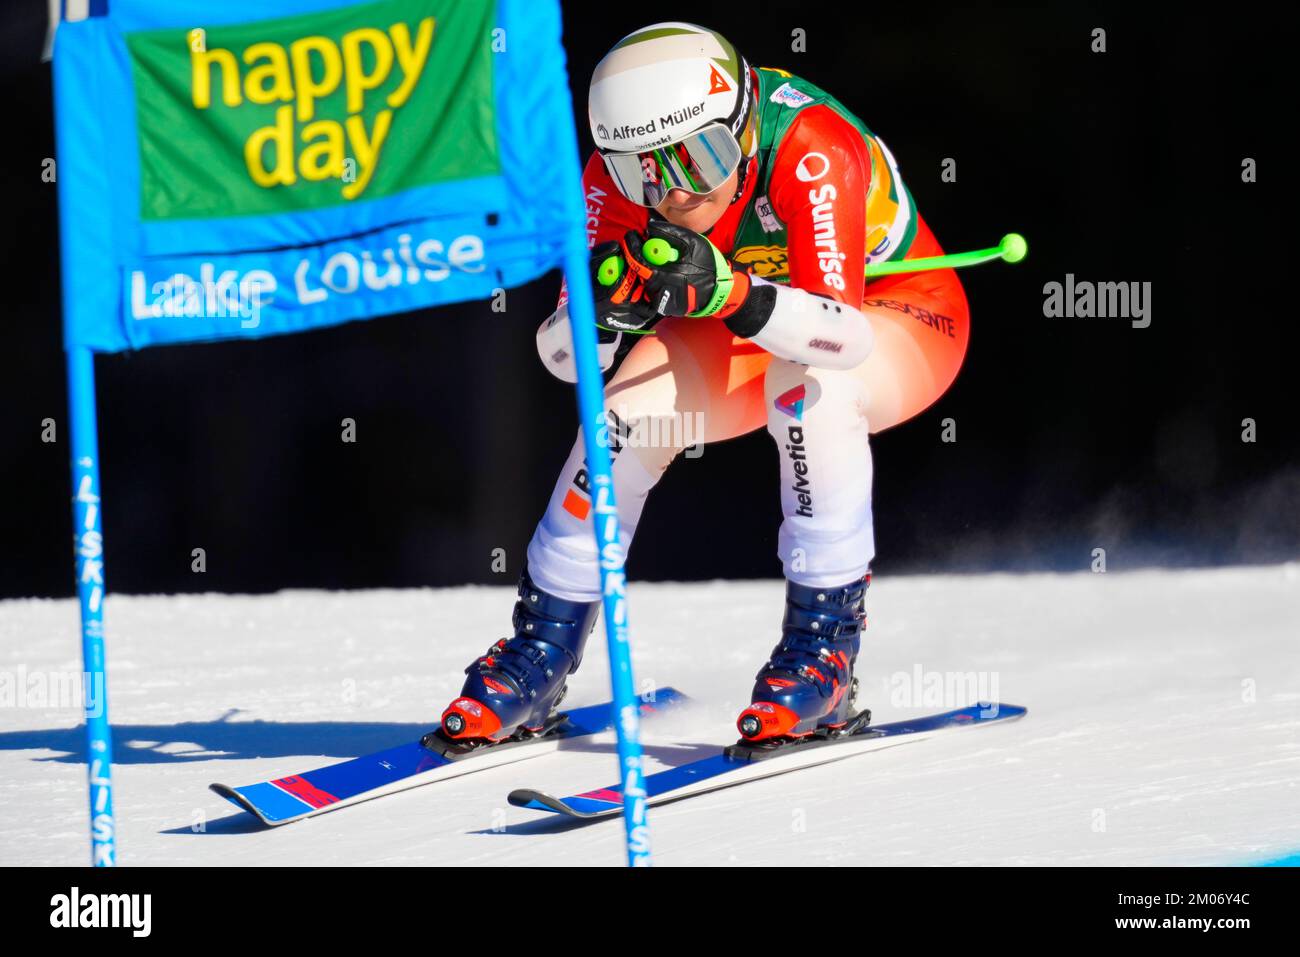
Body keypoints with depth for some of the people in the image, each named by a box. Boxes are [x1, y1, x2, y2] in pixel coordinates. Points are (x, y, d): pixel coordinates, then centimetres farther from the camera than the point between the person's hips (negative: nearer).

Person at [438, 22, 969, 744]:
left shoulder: (813, 153, -36)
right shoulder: (619, 177, -21)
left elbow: (845, 336, -44)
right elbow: (562, 353, -20)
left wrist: (725, 290, -59)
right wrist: (604, 303, -43)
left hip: (903, 318, -4)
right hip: (757, 331, 4)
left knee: (807, 380, -36)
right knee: (630, 408, -22)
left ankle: (825, 652, -26)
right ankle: (538, 662, -5)